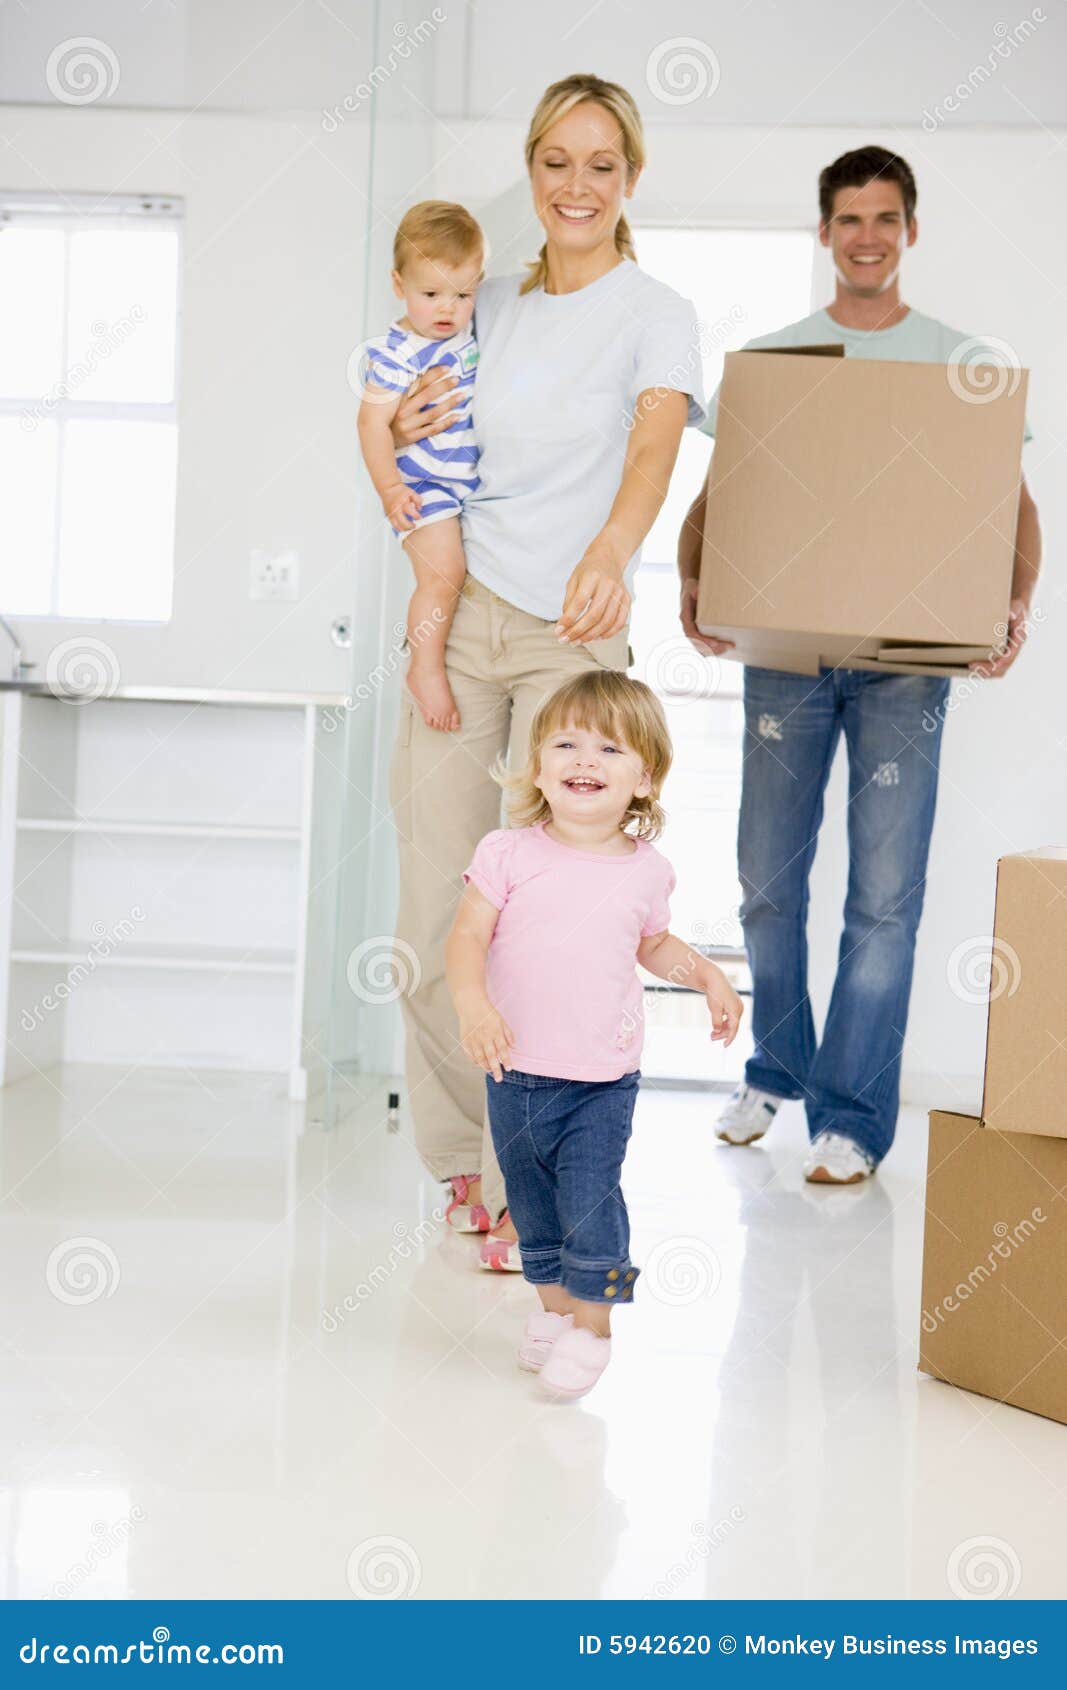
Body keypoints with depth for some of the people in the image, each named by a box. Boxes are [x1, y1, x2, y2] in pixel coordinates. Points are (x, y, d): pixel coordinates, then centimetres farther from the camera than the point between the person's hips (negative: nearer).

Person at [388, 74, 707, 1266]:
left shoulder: (657, 317, 0)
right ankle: (459, 1155, 19)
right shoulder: (491, 306, 13)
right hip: (458, 617, 4)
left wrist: (613, 548, -41)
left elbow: (654, 443, -19)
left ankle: (519, 1183, 4)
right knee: (437, 896, 3)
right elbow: (418, 412, 26)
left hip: (573, 632, -4)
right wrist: (406, 429, 0)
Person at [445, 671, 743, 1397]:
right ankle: (553, 1303, 36)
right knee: (532, 1201, 15)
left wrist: (709, 975, 7)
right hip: (516, 1072, 1)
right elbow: (467, 937, -10)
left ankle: (592, 1324, 7)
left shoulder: (646, 871, 1)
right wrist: (473, 1002, -26)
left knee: (589, 1200, -10)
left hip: (603, 1080, -1)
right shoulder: (510, 854, -6)